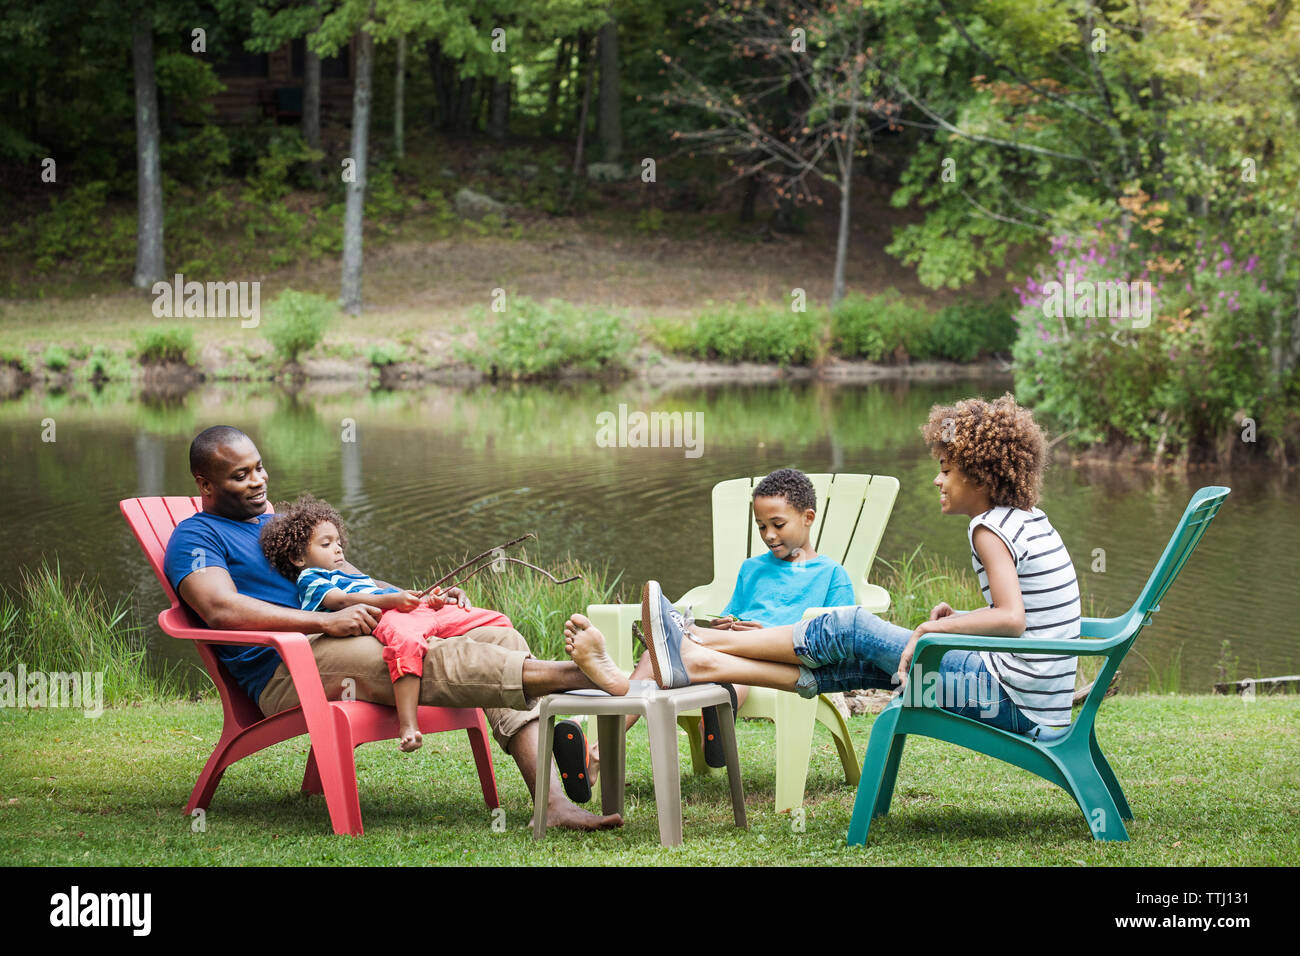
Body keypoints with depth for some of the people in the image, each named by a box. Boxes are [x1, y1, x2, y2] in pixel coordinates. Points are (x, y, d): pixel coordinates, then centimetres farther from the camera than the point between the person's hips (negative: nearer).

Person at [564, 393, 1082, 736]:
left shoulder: (991, 529, -13)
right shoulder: (1031, 521, 16)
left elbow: (1011, 619, -28)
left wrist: (933, 628, -19)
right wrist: (960, 619, 14)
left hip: (1011, 700, -9)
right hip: (1037, 702, 9)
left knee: (849, 629, -3)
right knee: (851, 663, 9)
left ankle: (694, 643, 6)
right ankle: (692, 663, 11)